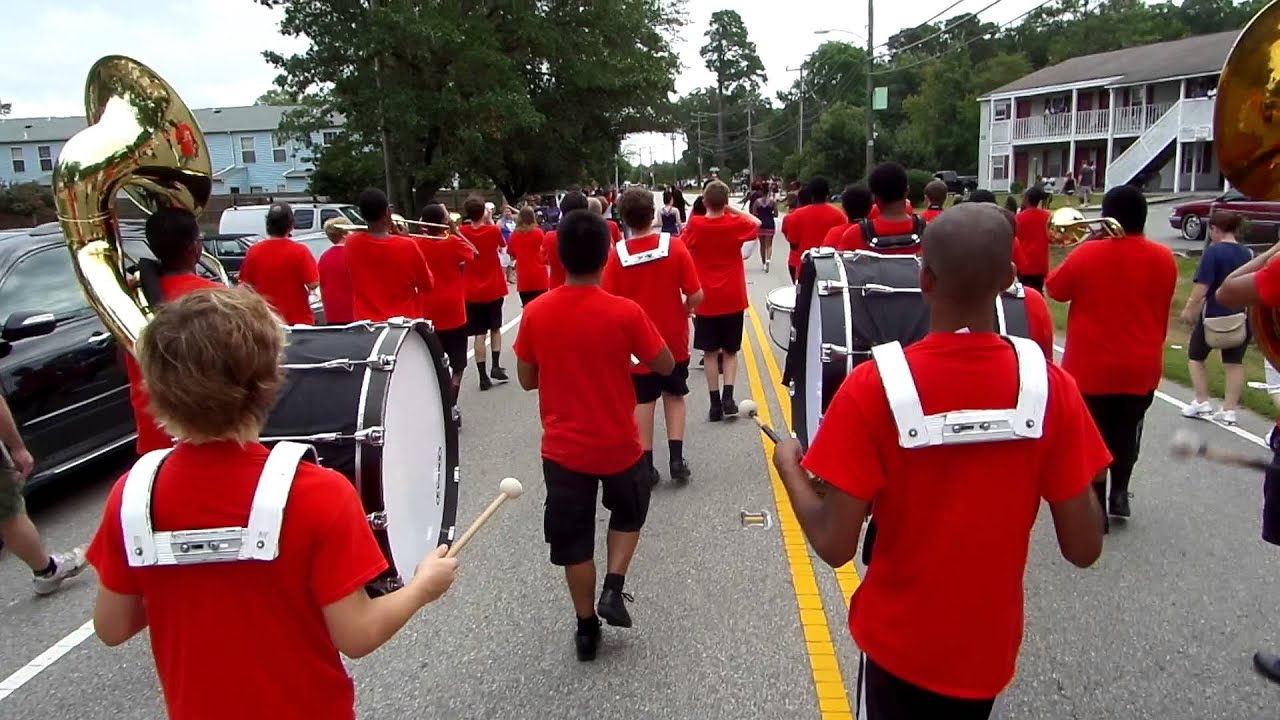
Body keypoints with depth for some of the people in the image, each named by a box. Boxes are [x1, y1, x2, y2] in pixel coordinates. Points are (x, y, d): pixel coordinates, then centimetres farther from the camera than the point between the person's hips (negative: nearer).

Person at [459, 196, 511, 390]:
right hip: (493, 288, 0)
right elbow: (501, 243, 13)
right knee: (495, 328, 18)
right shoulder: (493, 231, -9)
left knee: (479, 334, 3)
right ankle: (496, 367, 9)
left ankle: (483, 376, 1)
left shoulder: (462, 232, -5)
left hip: (473, 291, 1)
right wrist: (490, 221, 13)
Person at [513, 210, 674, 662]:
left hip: (562, 448, 2)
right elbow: (666, 367, -5)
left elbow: (527, 380, 1)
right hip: (619, 445, -1)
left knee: (574, 541, 16)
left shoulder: (535, 314, -9)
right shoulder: (625, 312, -17)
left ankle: (586, 629, 26)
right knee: (628, 514, 28)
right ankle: (614, 590, 14)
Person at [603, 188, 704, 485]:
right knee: (675, 395, 17)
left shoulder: (617, 254, -13)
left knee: (642, 401, 11)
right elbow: (696, 296, -13)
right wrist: (684, 310, 8)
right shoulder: (675, 246, -13)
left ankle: (646, 465, 16)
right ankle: (676, 459, 13)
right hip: (673, 338, 1)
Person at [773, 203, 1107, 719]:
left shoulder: (874, 385, -23)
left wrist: (788, 467, -4)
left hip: (900, 641, -2)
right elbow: (1083, 549, -9)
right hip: (990, 645, 3)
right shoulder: (1050, 385, -16)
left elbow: (836, 546, -20)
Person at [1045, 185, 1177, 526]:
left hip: (1091, 366, -3)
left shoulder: (1088, 253, -14)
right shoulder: (1163, 259, -3)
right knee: (1126, 433, 23)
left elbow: (1054, 289, 1)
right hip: (1141, 366, 3)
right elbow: (1160, 307, 9)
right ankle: (1119, 494, 32)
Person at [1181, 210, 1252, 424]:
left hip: (1214, 315, -6)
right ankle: (1229, 410, 13)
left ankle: (1202, 402, 12)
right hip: (1241, 316, 6)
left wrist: (1189, 309, -10)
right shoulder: (1246, 253, 5)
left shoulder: (1213, 252, -15)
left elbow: (1202, 286, -20)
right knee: (1234, 362, 11)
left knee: (1195, 357, 13)